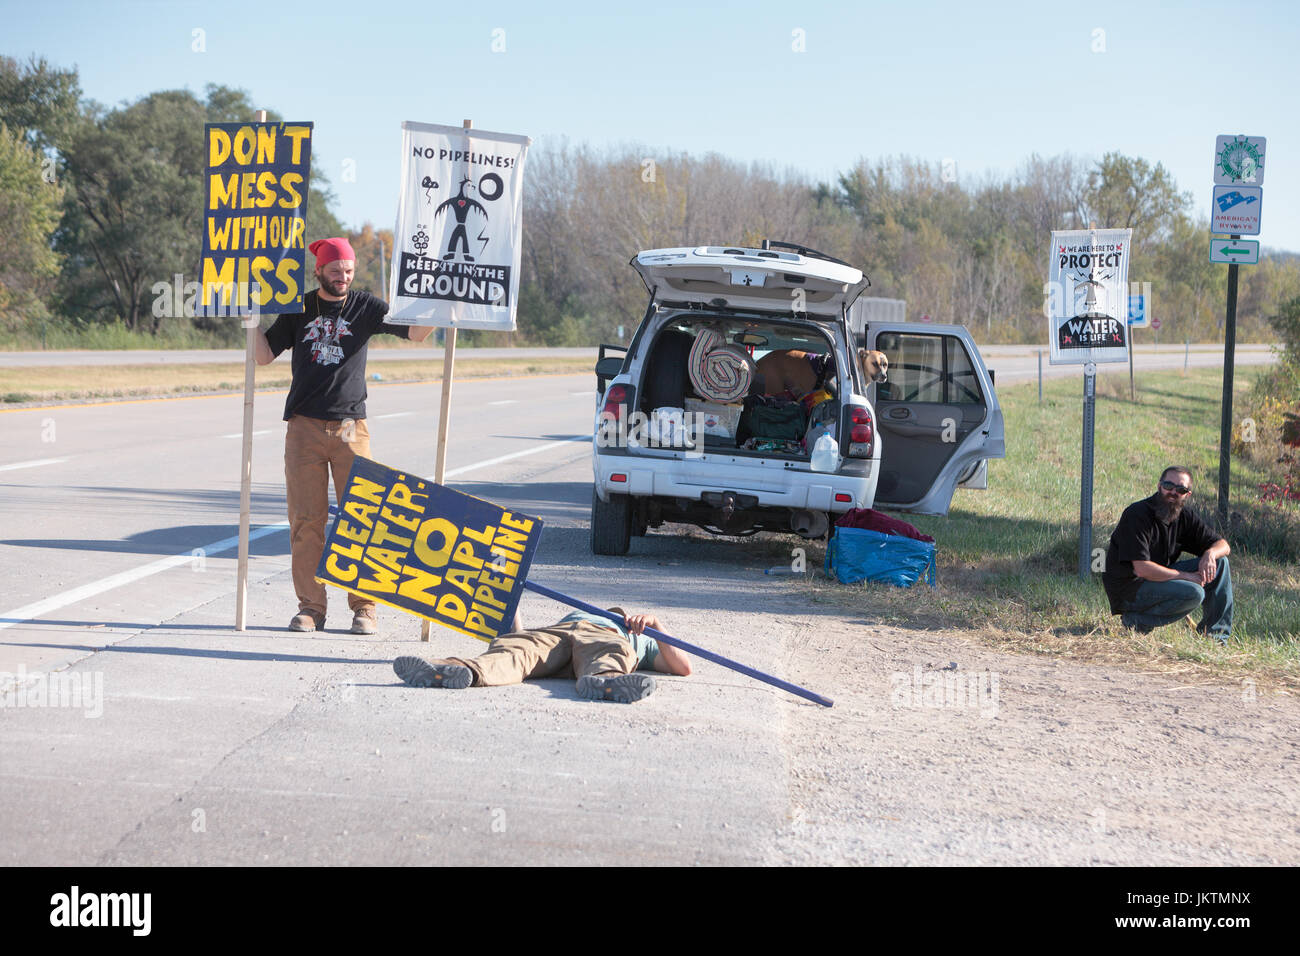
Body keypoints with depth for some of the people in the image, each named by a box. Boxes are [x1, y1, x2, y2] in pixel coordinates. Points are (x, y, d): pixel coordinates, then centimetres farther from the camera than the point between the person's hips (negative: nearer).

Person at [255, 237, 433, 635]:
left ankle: (364, 606, 2)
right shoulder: (298, 310, 10)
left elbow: (416, 332, -1)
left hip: (350, 426, -1)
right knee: (306, 519, -1)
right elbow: (264, 355, 11)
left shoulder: (365, 307, 7)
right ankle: (310, 606, 5)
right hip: (304, 426, 1)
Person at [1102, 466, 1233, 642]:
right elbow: (1142, 568, -25)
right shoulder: (1137, 514, -20)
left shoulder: (1185, 516, 4)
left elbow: (1222, 545, 10)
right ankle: (1136, 620, -11)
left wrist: (1210, 553, -16)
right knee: (1193, 593, -28)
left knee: (1219, 562, 1)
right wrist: (1186, 576, -20)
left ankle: (1215, 634, 3)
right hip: (1129, 587, -8)